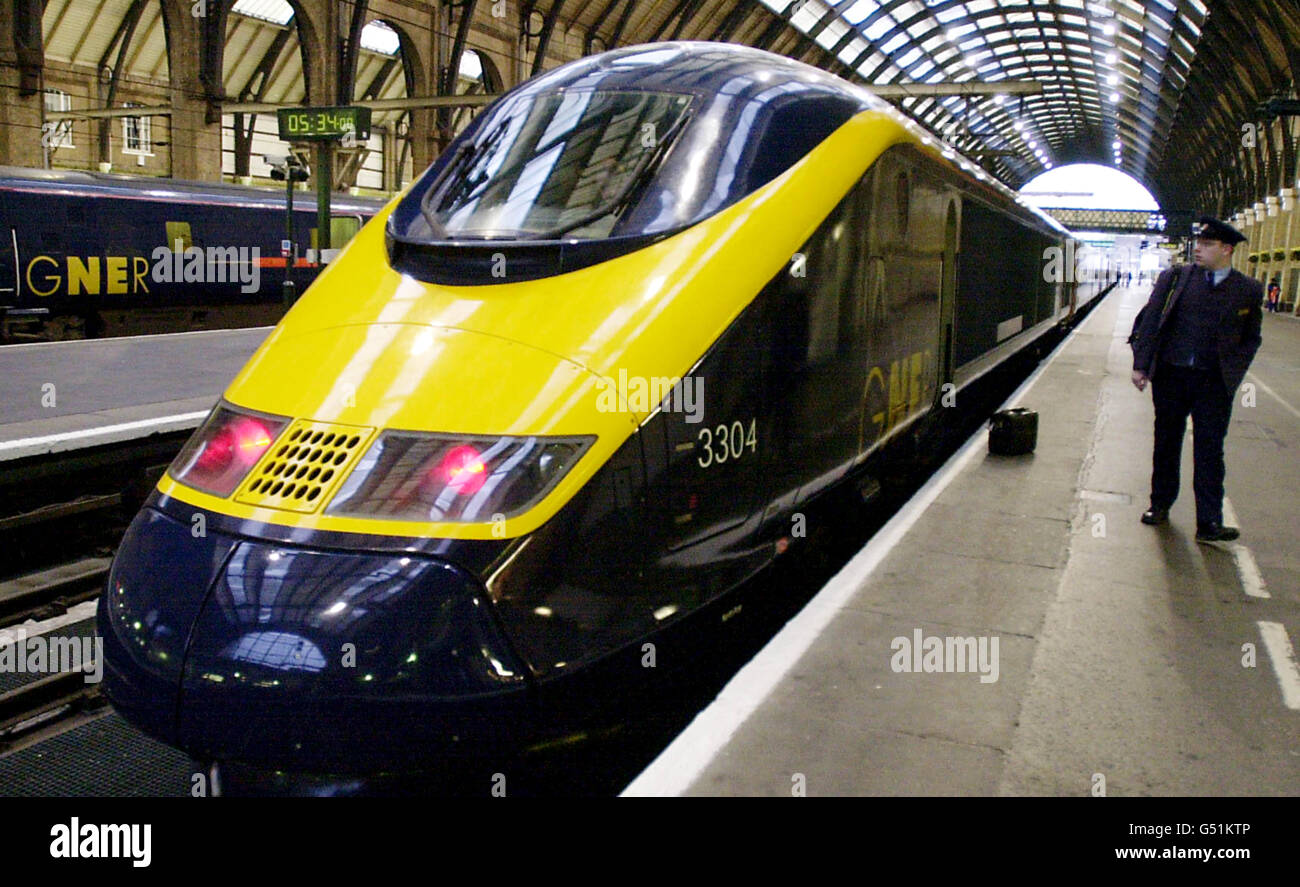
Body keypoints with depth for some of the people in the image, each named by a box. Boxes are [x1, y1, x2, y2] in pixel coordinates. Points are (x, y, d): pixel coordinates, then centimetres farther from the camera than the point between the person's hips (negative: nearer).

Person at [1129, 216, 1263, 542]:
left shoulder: (1249, 290, 3)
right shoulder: (1174, 278, 2)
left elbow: (1251, 339, 11)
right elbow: (1149, 322, 3)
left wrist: (1232, 373, -1)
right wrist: (1141, 365, -2)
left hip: (1214, 383, -1)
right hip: (1170, 375, 1)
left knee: (1210, 451, -1)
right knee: (1166, 442, 13)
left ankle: (1209, 522, 2)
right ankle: (1160, 504, 29)